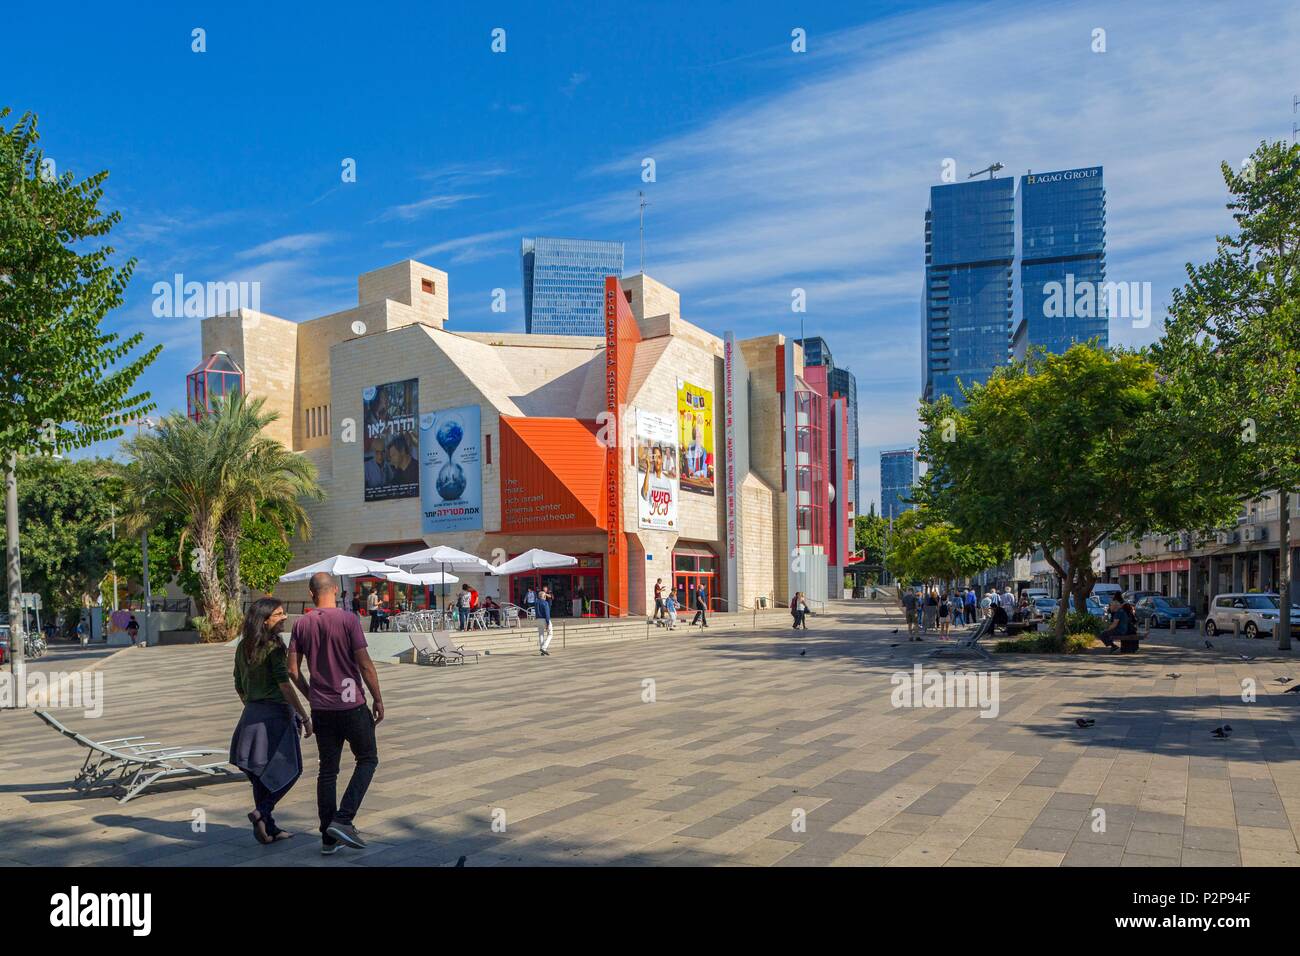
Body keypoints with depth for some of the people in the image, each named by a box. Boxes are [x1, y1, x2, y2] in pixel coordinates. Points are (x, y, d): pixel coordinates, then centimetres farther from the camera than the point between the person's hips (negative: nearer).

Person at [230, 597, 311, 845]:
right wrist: (305, 717, -13)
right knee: (290, 769, 5)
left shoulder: (243, 648, 9)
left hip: (251, 714, 8)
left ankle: (268, 828, 18)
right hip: (276, 713, -8)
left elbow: (239, 686, 16)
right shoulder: (274, 646, -14)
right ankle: (262, 812, -7)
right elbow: (284, 685, -18)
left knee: (261, 774, 13)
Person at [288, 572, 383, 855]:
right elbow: (365, 665, -12)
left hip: (321, 708, 5)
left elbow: (293, 670, 4)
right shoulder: (348, 620, -10)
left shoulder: (301, 624, 3)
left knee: (327, 770, 11)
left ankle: (328, 837, 14)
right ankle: (343, 819, -3)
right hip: (351, 705, -4)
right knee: (367, 759, 11)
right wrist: (378, 700, -2)